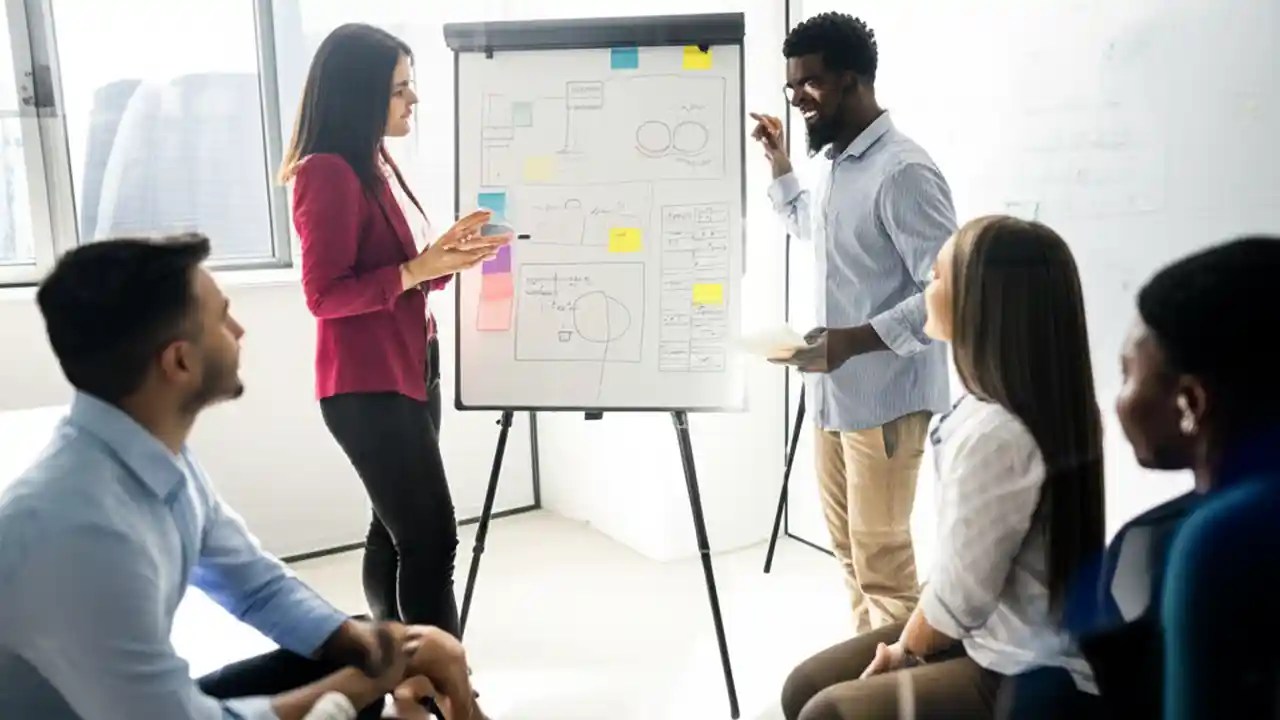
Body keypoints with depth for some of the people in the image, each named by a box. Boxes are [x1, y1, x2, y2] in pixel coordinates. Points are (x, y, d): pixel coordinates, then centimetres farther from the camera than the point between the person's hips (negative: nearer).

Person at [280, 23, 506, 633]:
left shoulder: (376, 166, 14)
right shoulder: (327, 173, -14)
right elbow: (325, 295, -18)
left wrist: (446, 252, 0)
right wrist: (417, 270, -25)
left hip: (407, 372, 9)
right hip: (366, 387, -9)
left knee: (397, 529, 14)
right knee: (431, 538, -8)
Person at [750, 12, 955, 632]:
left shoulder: (902, 172, -18)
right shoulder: (836, 163, 10)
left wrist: (857, 340, -28)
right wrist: (779, 166, 22)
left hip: (884, 400, -9)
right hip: (832, 394, 9)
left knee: (882, 559, -1)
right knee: (849, 548, 17)